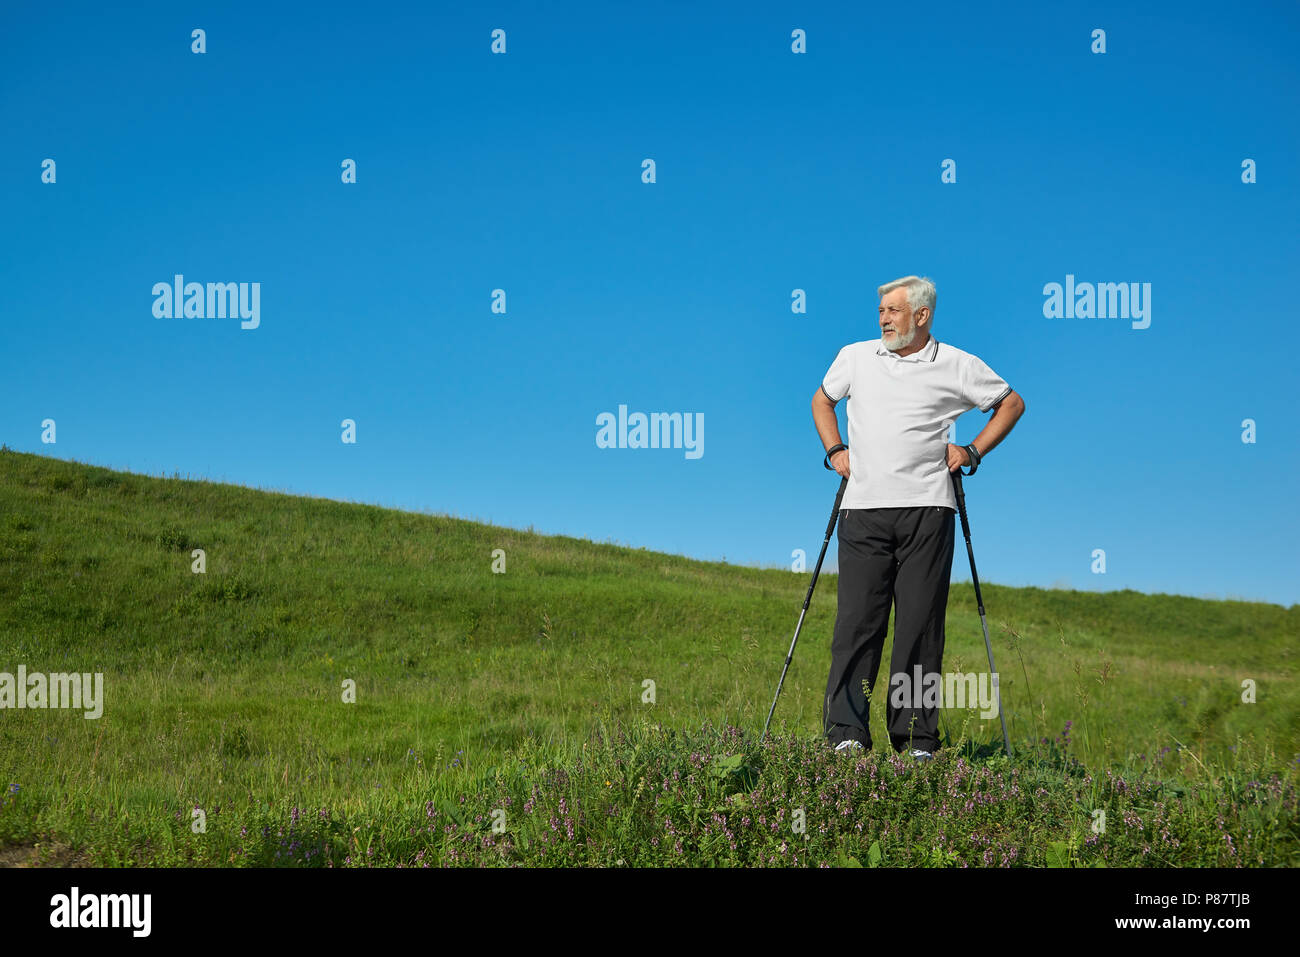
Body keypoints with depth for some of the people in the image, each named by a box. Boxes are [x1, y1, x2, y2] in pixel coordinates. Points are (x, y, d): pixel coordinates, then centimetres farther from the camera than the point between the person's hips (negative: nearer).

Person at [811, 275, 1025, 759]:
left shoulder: (957, 365, 6)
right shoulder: (854, 357, 12)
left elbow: (1012, 403, 17)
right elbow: (822, 399, 28)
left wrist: (974, 452, 6)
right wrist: (834, 450, 14)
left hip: (927, 510, -1)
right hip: (864, 507, 1)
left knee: (921, 624, 0)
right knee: (857, 619, -4)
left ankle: (917, 735, 7)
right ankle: (846, 730, 0)